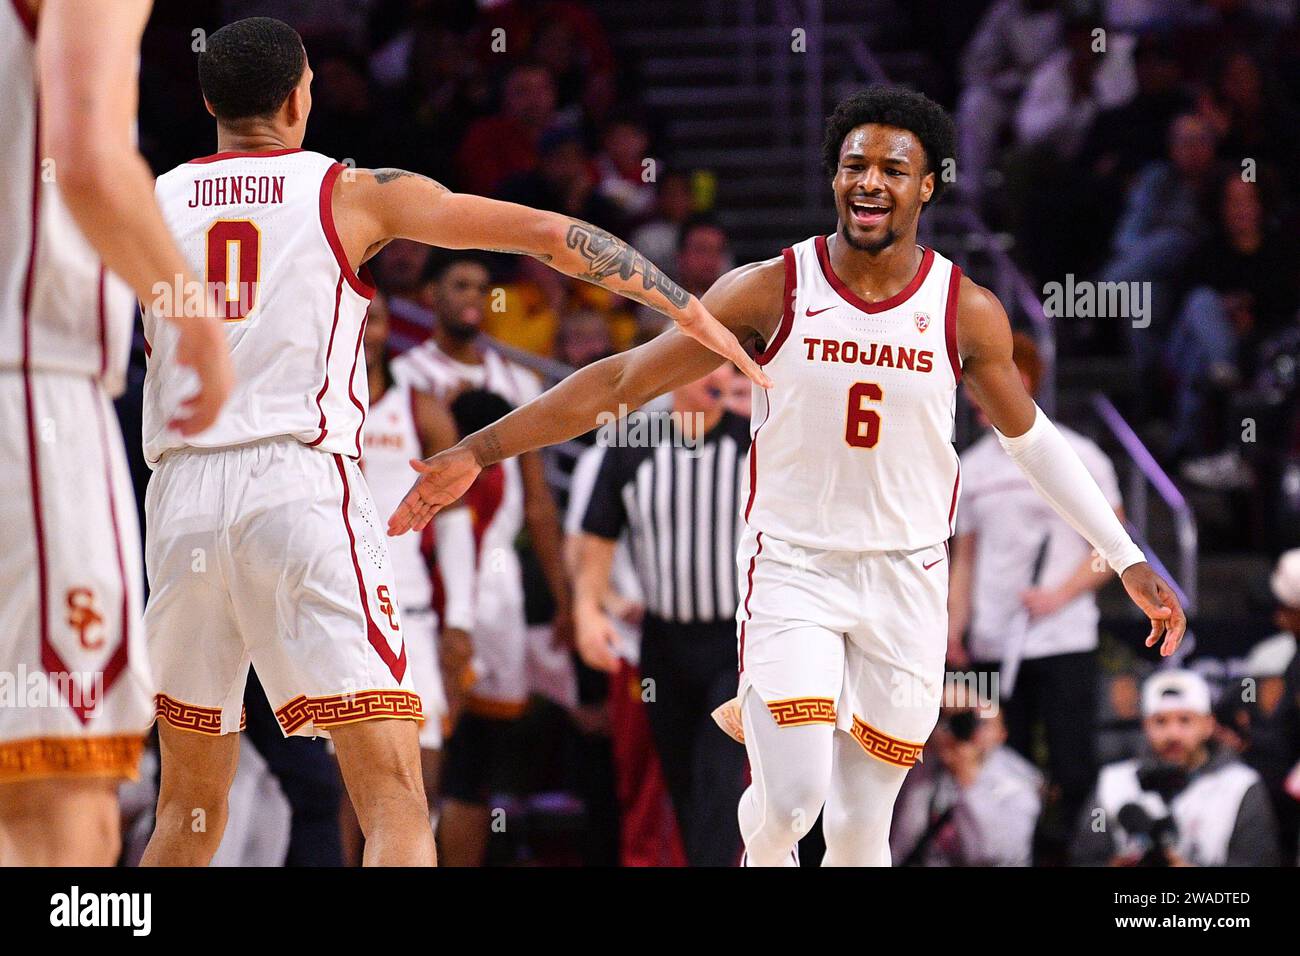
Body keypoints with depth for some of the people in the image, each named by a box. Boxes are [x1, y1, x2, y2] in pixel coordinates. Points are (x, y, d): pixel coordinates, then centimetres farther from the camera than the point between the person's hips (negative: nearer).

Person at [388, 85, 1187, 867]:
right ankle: (765, 858, 20)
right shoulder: (771, 292, -7)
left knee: (862, 829, 1)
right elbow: (622, 380, -4)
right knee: (792, 800, -16)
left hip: (905, 578, 2)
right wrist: (481, 450, -9)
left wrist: (1130, 564, 14)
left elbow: (1031, 438, 13)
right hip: (791, 566, -1)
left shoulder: (967, 313, -3)